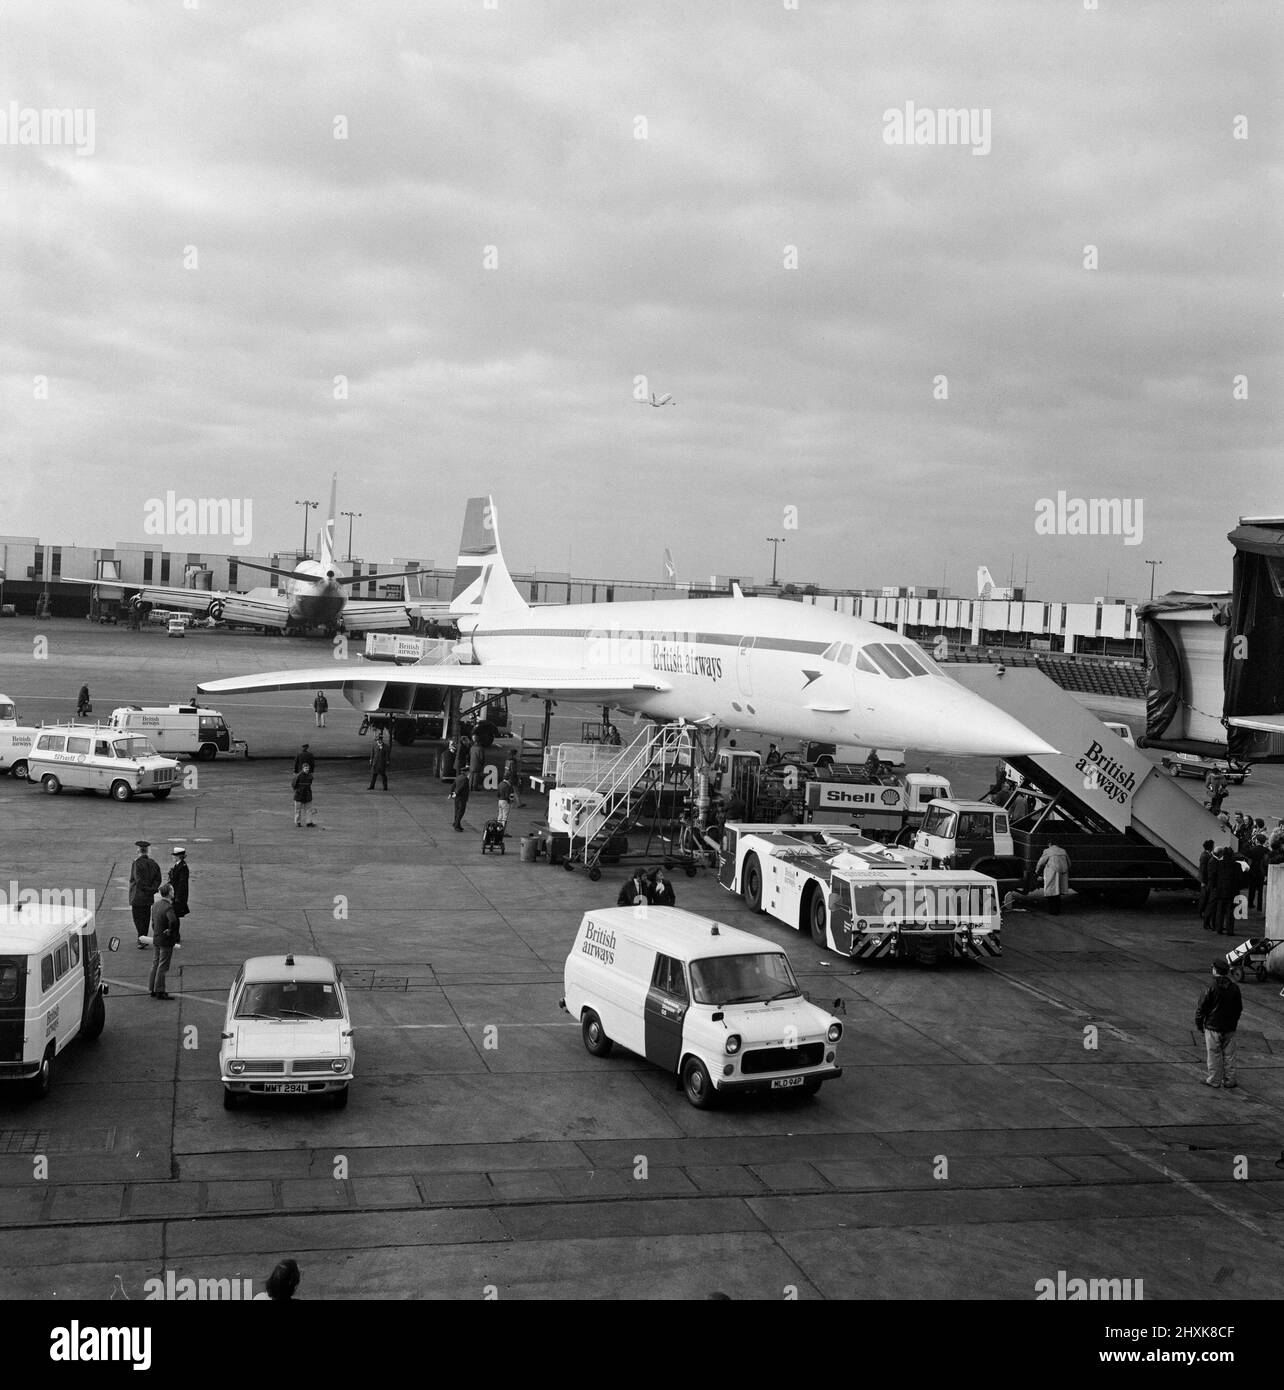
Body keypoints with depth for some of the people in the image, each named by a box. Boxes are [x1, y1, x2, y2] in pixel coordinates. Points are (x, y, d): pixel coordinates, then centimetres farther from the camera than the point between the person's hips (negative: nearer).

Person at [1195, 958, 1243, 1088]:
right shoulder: (1234, 988, -2)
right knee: (1229, 1055, 13)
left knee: (1214, 1055, 7)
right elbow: (1239, 1008, 11)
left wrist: (1199, 1024, 2)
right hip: (1230, 1028, 4)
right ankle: (1229, 1080, 19)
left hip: (1213, 1028, -4)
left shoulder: (1211, 988, -17)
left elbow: (1200, 1009, -12)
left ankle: (1214, 1080, 15)